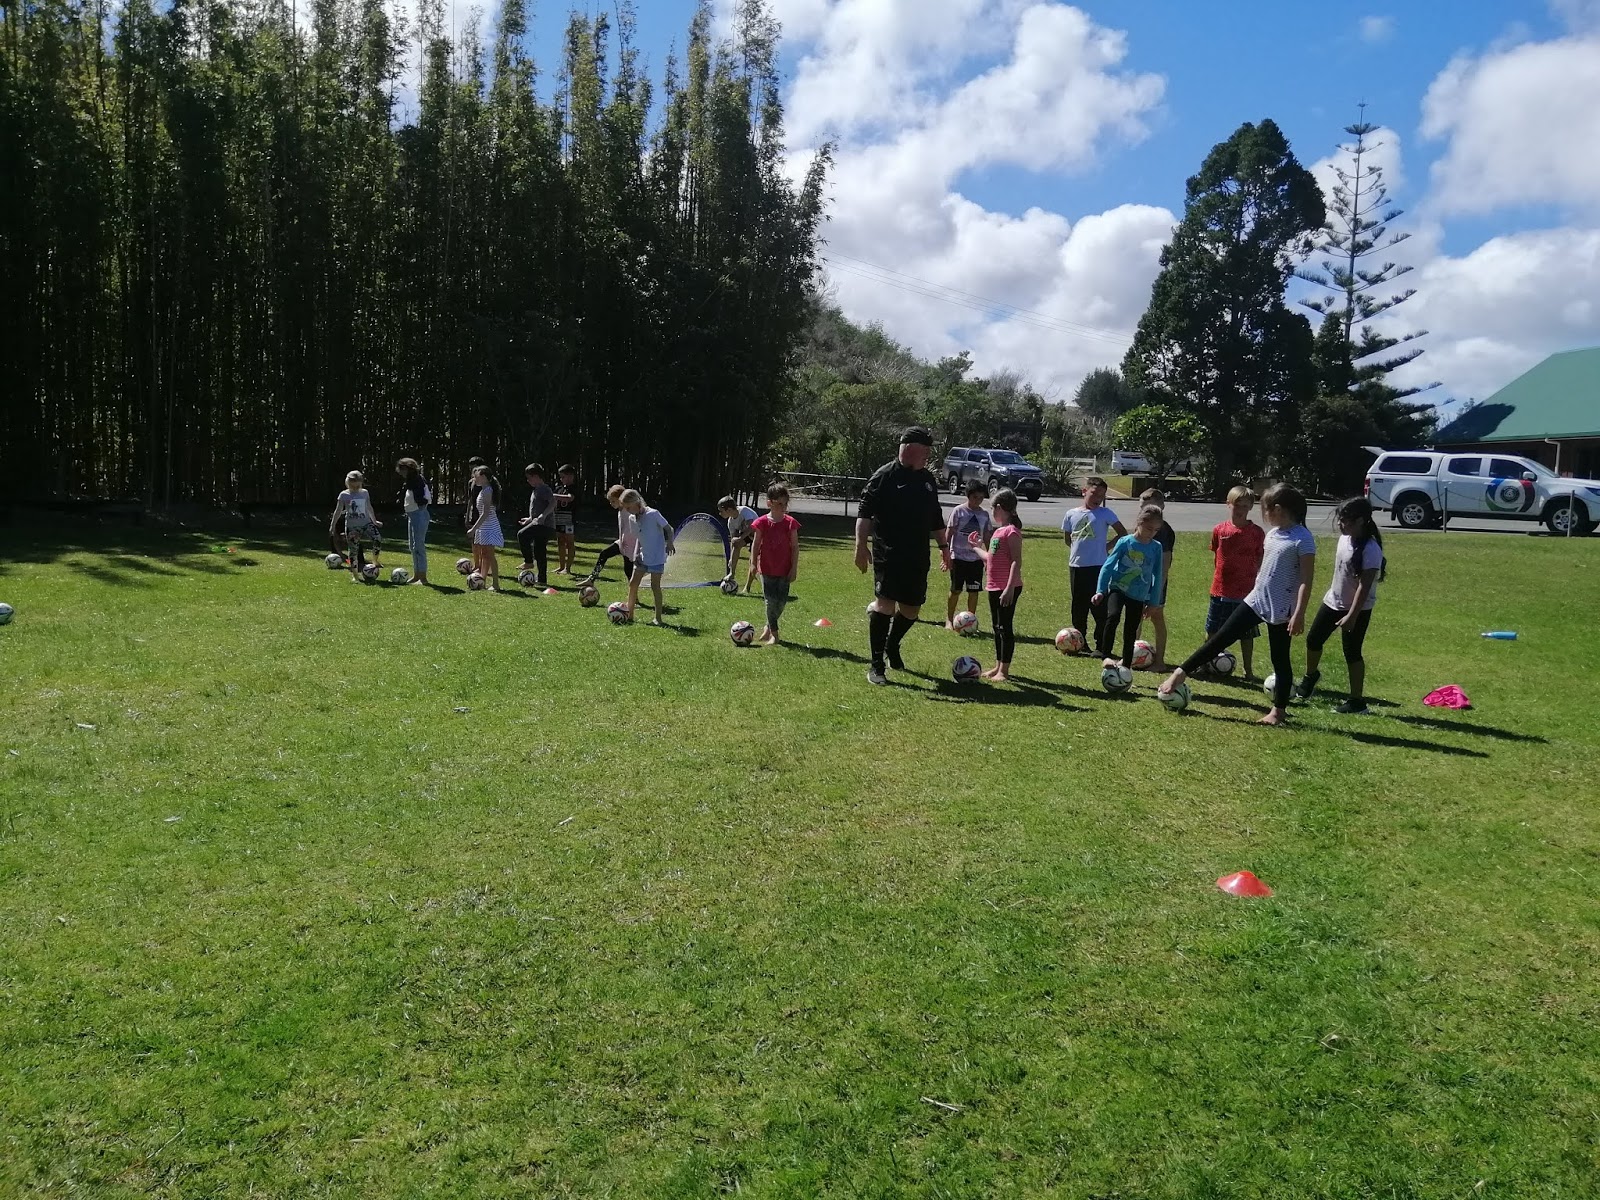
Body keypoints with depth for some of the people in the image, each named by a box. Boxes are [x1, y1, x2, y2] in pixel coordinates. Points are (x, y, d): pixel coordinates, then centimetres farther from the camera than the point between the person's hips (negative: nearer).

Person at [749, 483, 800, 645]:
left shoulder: (790, 523, -4)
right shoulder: (762, 522, -6)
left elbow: (795, 547, -1)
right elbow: (755, 544, 0)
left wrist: (794, 568, -4)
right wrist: (753, 563, -4)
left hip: (784, 569, 1)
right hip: (767, 568, -1)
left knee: (781, 601, 3)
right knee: (771, 600, -1)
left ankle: (768, 627, 24)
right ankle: (774, 634, 7)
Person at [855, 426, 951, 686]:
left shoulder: (928, 479, 15)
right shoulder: (885, 476, -6)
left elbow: (936, 518, 26)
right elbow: (864, 512, -11)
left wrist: (944, 546, 23)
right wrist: (861, 545, -20)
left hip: (917, 557, 7)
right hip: (888, 554, -7)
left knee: (911, 608, 10)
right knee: (885, 602, -16)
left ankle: (892, 648, 38)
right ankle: (876, 665, -9)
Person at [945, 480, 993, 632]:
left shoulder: (984, 514, 6)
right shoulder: (958, 511, -4)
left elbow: (987, 537, 13)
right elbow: (948, 534, -3)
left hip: (976, 558, 3)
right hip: (958, 557, -3)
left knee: (974, 591, 4)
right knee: (956, 590, 1)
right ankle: (949, 620, 14)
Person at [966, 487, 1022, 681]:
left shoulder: (1012, 531, -14)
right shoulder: (998, 530, 14)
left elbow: (1016, 561, -20)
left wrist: (1009, 588, -25)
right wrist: (976, 547, 30)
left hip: (1007, 588, -10)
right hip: (994, 586, 10)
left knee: (1005, 627, -3)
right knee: (997, 626, 15)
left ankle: (1004, 670, 3)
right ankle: (998, 666, 24)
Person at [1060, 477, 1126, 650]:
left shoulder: (1105, 514, -2)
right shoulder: (1071, 514, 6)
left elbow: (1123, 535, 3)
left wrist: (1106, 546, -4)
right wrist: (1081, 549, 6)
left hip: (1098, 567, -3)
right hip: (1076, 566, 3)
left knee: (1099, 607, -4)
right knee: (1078, 608, 12)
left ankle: (1101, 645, 3)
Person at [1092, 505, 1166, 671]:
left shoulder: (1156, 547, -1)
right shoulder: (1125, 542, -9)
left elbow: (1157, 575, 6)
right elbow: (1107, 566, -5)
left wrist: (1153, 602, 5)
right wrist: (1100, 591, -11)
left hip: (1139, 596, 3)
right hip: (1117, 589, -3)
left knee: (1131, 631, 9)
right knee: (1113, 616, -29)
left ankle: (1126, 665, 22)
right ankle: (1105, 656, -25)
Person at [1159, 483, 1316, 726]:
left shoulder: (1302, 539, -16)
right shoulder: (1272, 534, 7)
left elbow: (1307, 579, -18)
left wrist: (1299, 614, -21)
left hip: (1281, 610, -6)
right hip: (1255, 601, 7)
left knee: (1280, 659, 6)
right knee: (1220, 639, 4)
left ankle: (1279, 710, 17)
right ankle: (1181, 673, 7)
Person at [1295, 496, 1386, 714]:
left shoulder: (1370, 549, -24)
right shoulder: (1345, 537, -1)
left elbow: (1364, 586, -25)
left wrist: (1351, 616, -26)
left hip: (1357, 608, -8)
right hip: (1334, 601, 8)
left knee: (1352, 652, -2)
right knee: (1313, 639, 15)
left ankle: (1357, 700, 8)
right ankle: (1310, 676, 41)